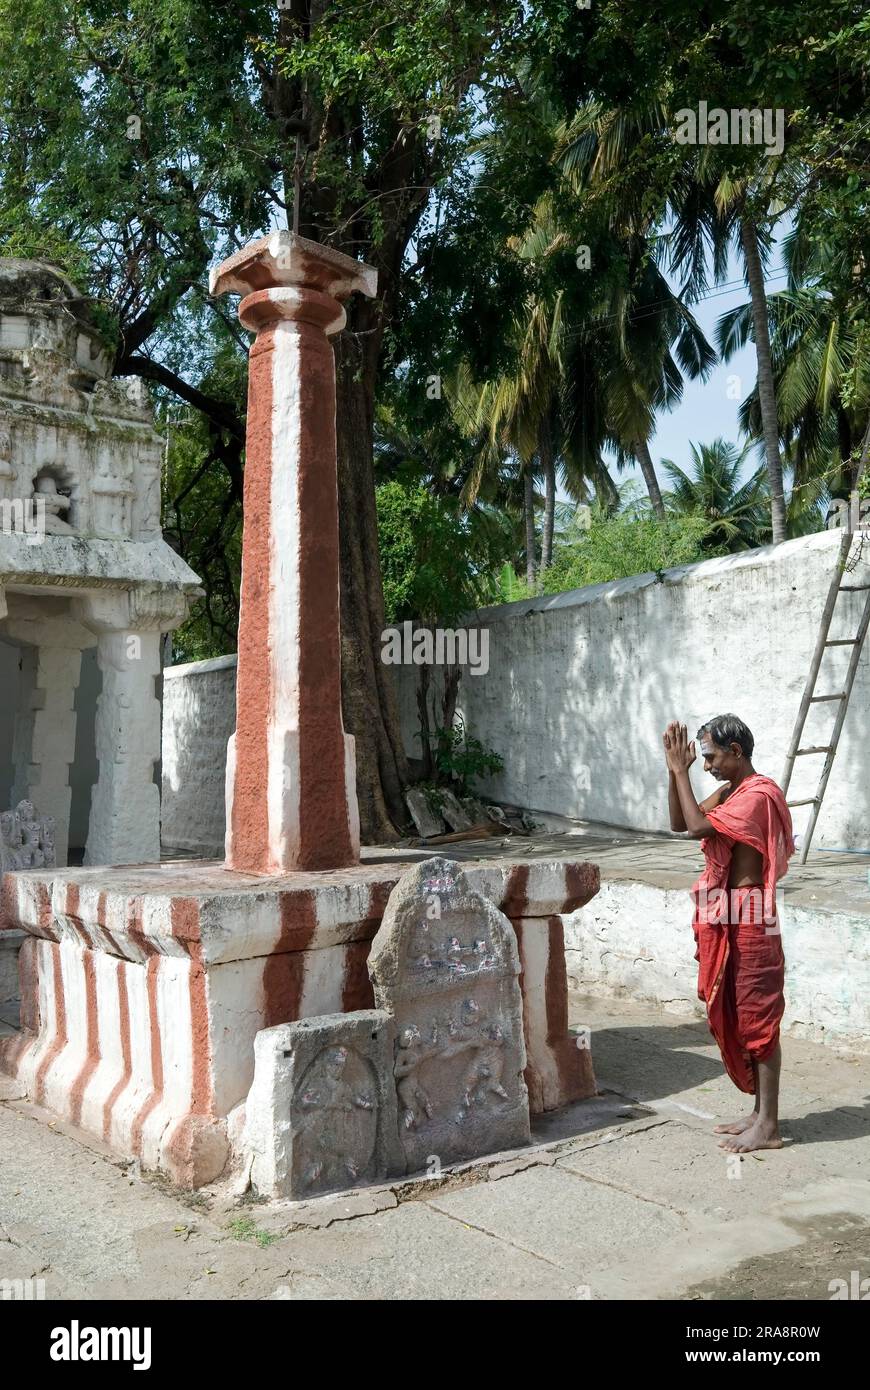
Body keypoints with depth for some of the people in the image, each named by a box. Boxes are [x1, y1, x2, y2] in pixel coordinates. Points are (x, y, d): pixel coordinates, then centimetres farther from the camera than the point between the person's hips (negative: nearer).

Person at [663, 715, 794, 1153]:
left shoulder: (759, 794, -18)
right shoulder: (729, 792, 12)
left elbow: (698, 826, -24)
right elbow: (679, 823, 12)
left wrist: (680, 771, -16)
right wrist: (674, 769, 3)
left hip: (749, 922, -10)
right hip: (727, 921, 10)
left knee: (757, 1020, -1)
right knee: (736, 1019, 15)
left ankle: (768, 1127, 8)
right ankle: (759, 1112, 26)